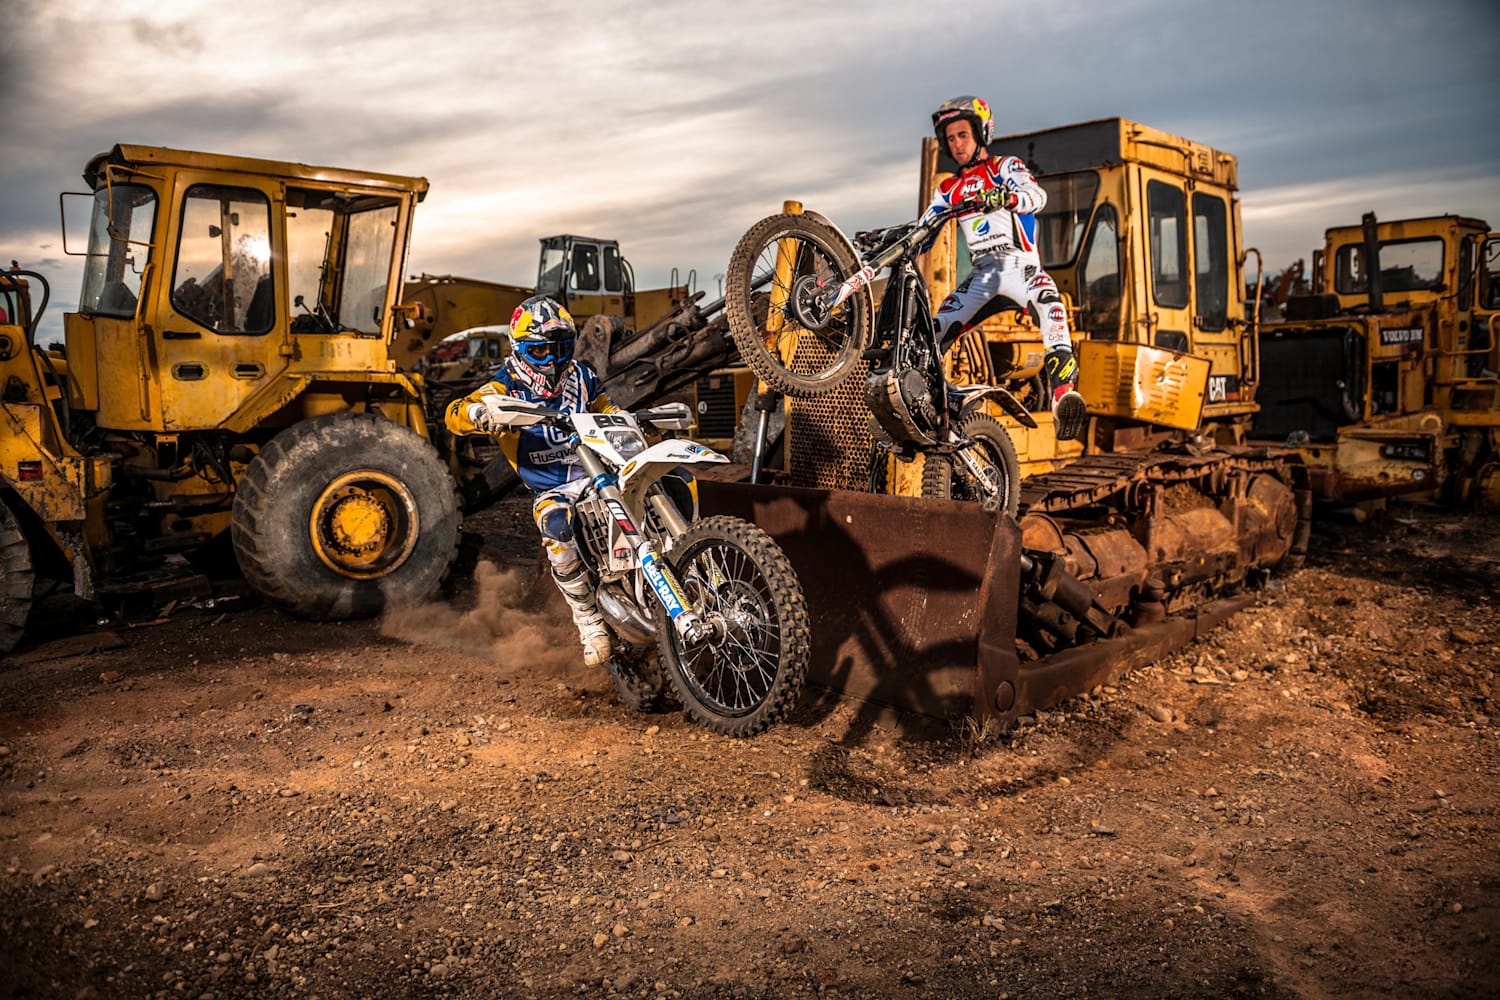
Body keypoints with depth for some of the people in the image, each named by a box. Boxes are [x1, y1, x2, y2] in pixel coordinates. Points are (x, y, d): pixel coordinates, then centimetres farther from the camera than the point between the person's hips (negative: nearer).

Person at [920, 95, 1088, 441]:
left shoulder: (1006, 166, 8)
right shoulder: (949, 190, 23)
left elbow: (1037, 196, -13)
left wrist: (1006, 198, -36)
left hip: (1019, 266, -5)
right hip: (981, 275, 5)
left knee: (1049, 302, -36)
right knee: (933, 334, -11)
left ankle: (1063, 393, -50)